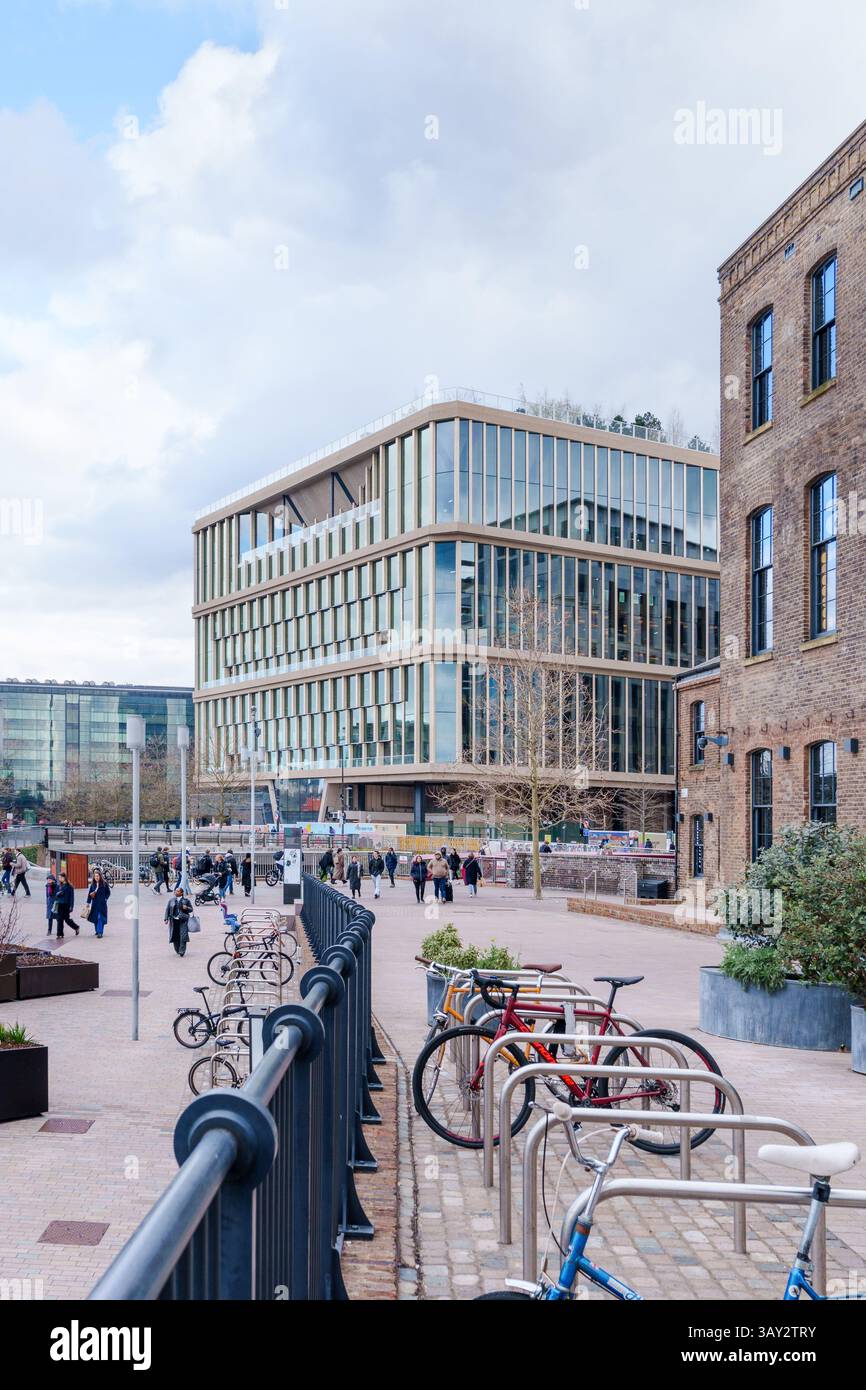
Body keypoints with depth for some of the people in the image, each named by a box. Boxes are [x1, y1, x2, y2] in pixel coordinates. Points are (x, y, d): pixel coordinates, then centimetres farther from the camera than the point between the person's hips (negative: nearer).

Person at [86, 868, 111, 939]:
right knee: (95, 918, 10)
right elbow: (89, 894, 7)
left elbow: (108, 892, 4)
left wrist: (105, 898, -6)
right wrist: (88, 903, 5)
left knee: (100, 917, -10)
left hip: (102, 904, -4)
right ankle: (97, 931, 27)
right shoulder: (92, 884, 3)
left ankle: (100, 932, -11)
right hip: (94, 904, 4)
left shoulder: (104, 884, -5)